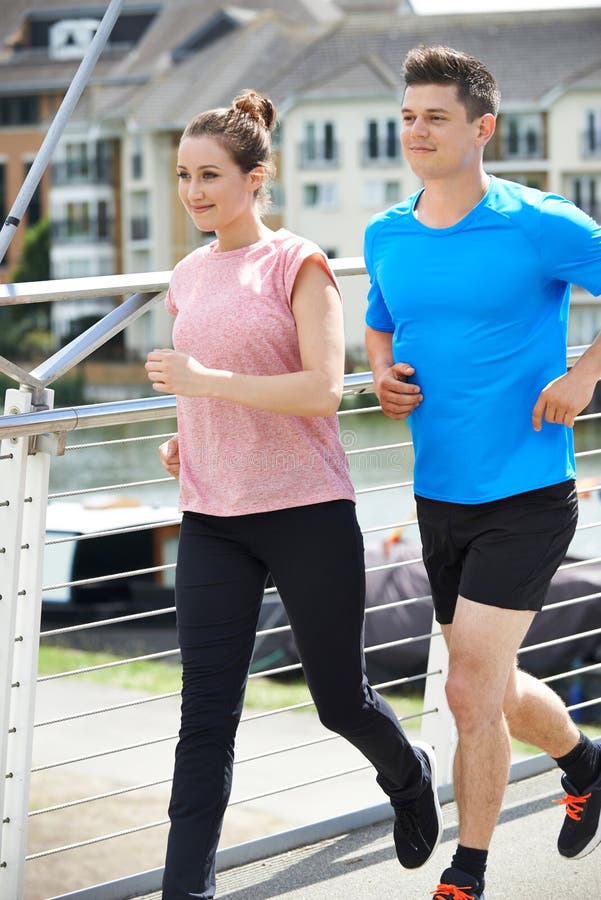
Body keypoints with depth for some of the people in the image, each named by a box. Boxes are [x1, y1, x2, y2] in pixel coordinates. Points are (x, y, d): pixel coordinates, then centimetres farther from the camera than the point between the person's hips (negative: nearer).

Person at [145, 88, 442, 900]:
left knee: (340, 699, 11)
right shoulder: (190, 278, 11)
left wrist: (204, 381, -21)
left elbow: (323, 388, -17)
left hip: (306, 512, -4)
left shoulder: (297, 264, -7)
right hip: (213, 520, 5)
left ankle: (411, 777, 43)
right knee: (206, 717, -3)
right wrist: (186, 436, 7)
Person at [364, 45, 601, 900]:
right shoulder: (385, 236, 5)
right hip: (439, 493, 6)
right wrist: (384, 376, 3)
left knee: (471, 692, -10)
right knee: (494, 688, 18)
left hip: (526, 493, -6)